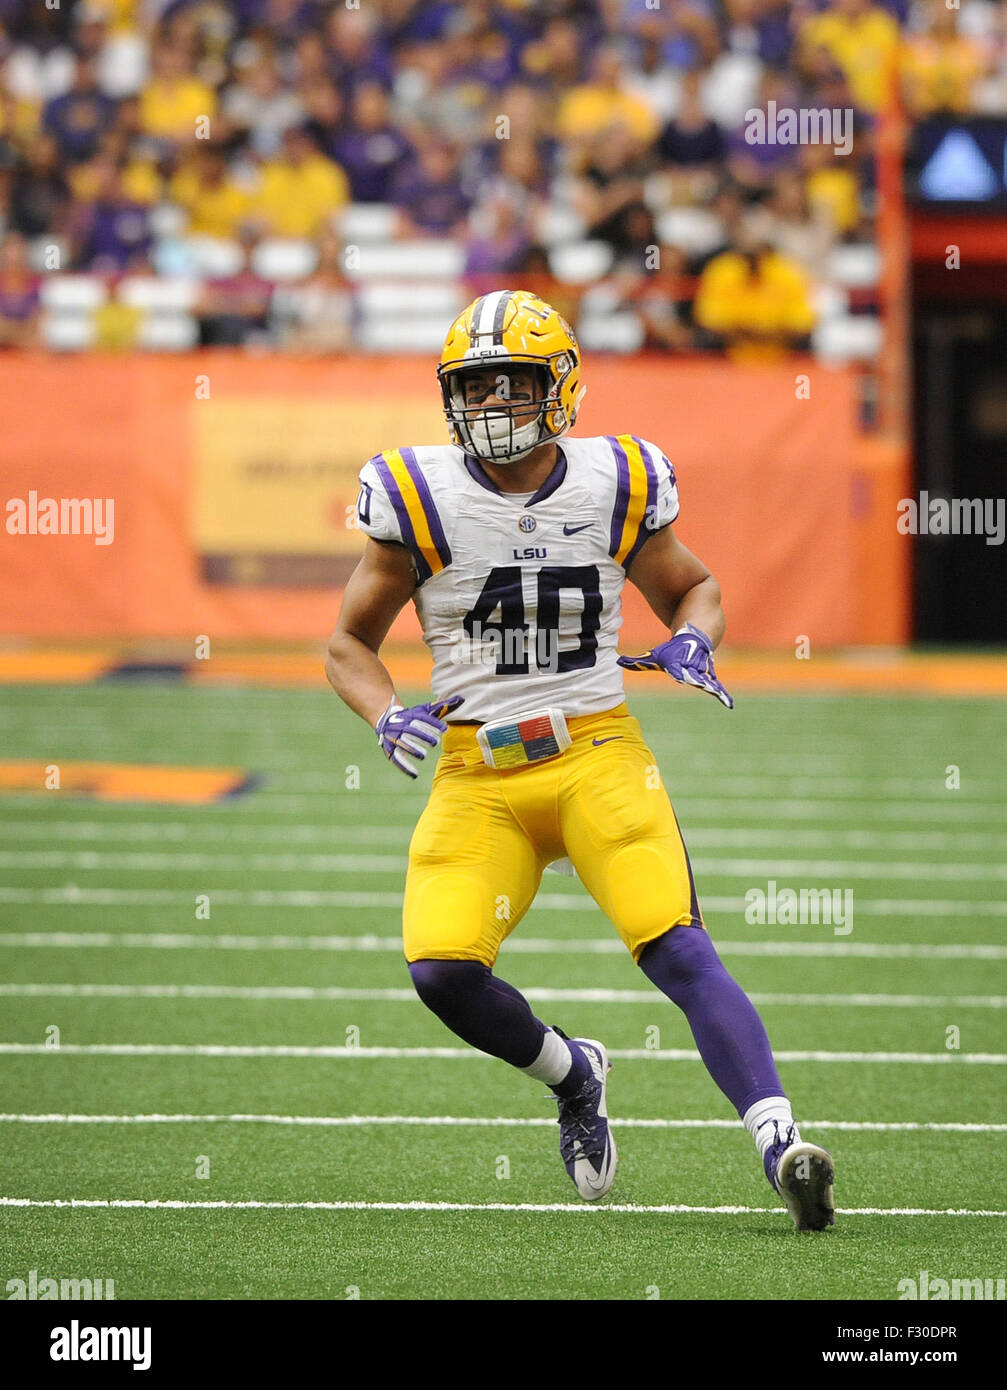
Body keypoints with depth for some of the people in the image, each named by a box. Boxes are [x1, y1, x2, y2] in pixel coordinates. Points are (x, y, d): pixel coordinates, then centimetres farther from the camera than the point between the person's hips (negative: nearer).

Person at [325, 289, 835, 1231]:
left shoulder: (616, 485, 1)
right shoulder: (421, 498, -2)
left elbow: (691, 589, 19)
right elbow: (349, 645, 8)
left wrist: (692, 641, -5)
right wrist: (388, 717, -12)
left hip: (597, 755, -1)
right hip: (477, 773, 1)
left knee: (679, 950, -20)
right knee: (441, 969, -17)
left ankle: (779, 1145, -29)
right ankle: (571, 1074, 14)